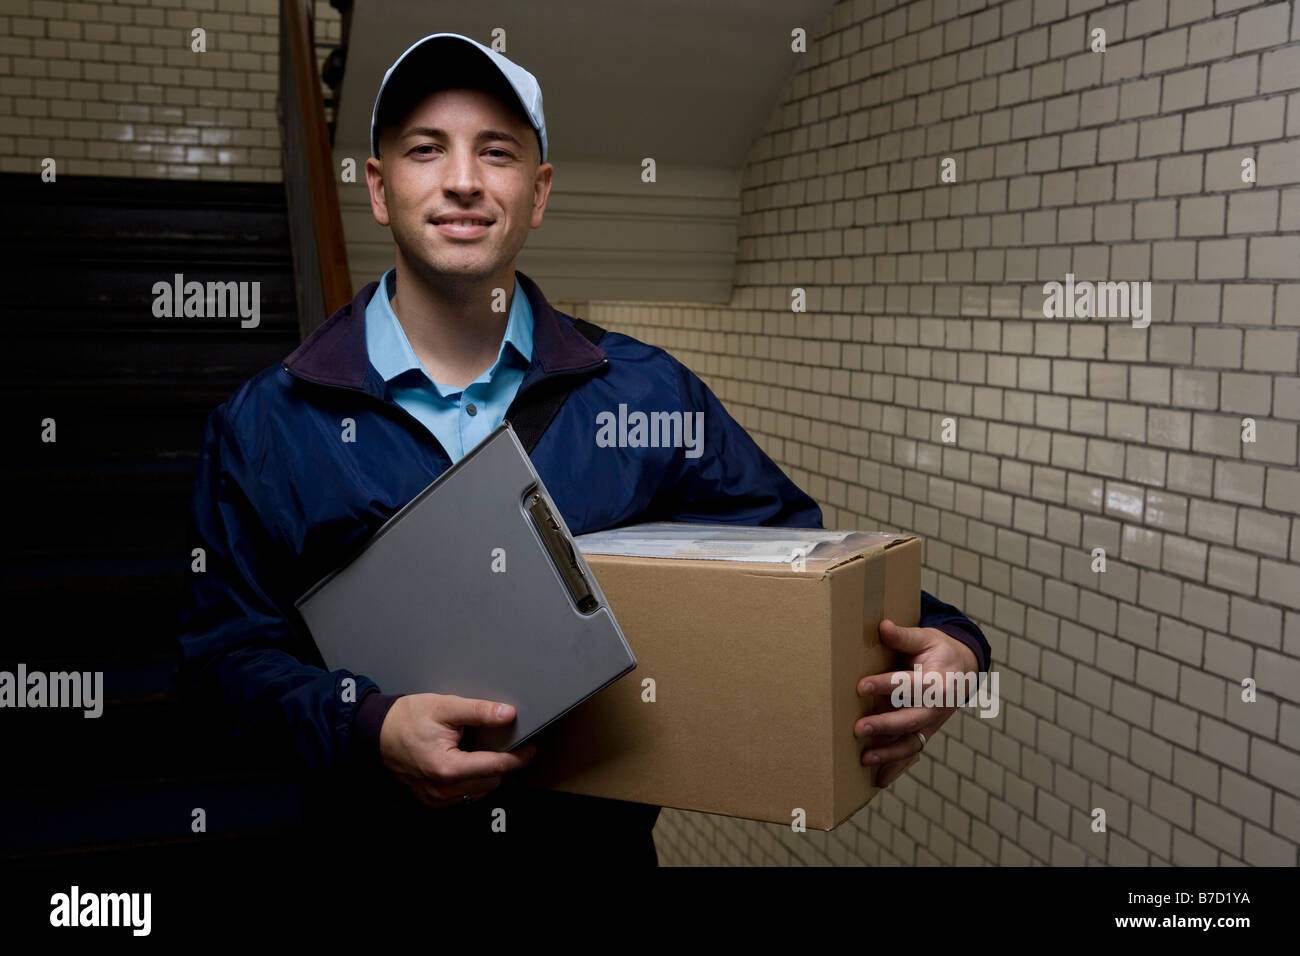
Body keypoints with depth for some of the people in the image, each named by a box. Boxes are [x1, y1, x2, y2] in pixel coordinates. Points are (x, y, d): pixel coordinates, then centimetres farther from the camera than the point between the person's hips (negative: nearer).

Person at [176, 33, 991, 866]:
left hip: (603, 834, 2)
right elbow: (227, 643, -7)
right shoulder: (268, 423, -6)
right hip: (376, 833, -1)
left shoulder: (645, 393, -4)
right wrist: (368, 731, -25)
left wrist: (942, 642, -20)